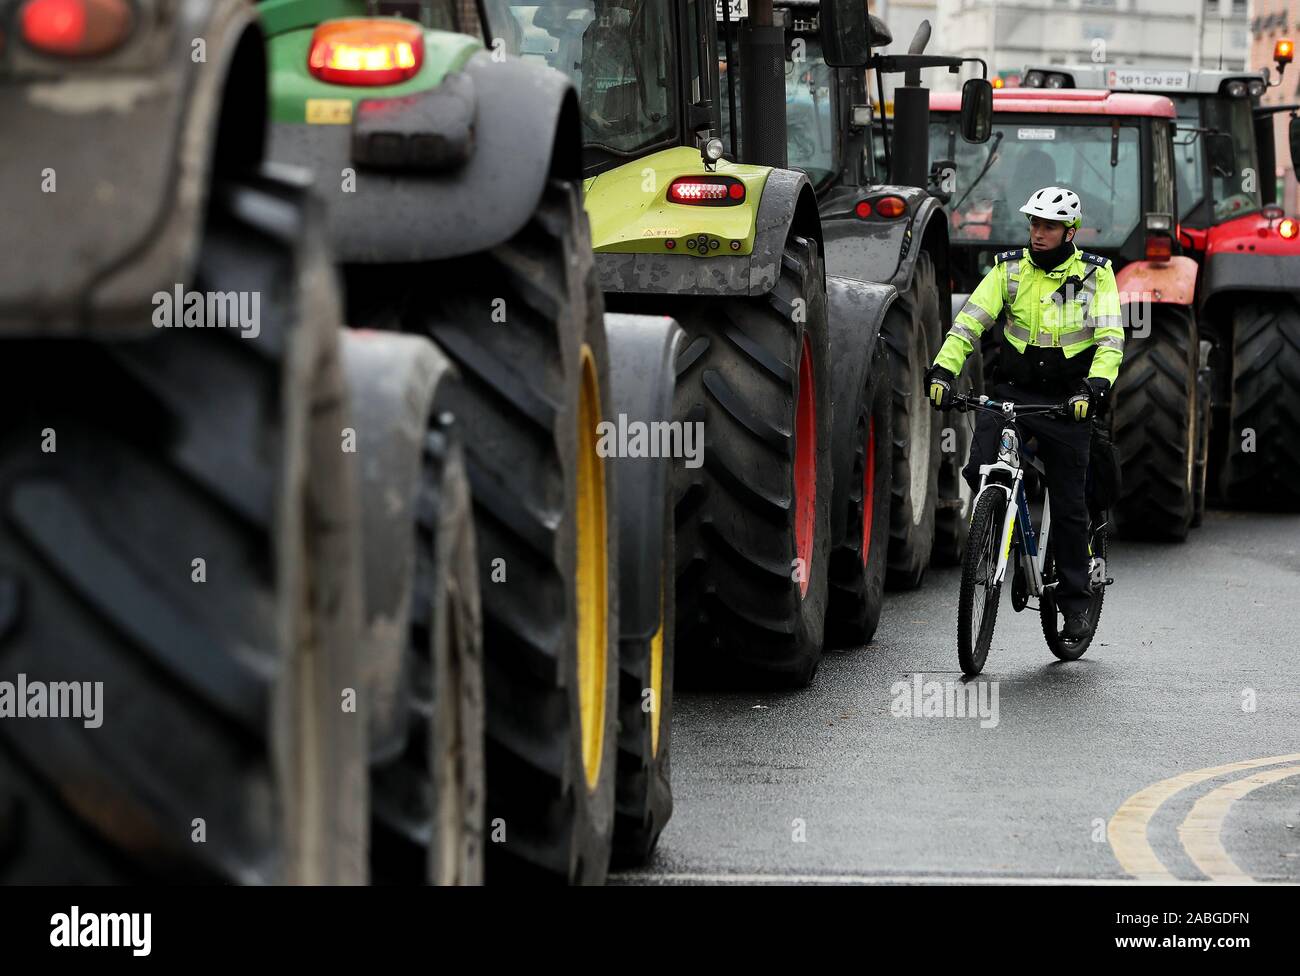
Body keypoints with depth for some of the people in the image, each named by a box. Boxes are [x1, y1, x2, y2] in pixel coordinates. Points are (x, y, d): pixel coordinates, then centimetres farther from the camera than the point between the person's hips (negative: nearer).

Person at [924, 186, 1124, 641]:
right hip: (1011, 390, 2)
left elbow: (1111, 339, -10)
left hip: (1067, 400, -1)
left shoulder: (1095, 275, -2)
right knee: (980, 472, -22)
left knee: (1068, 504, 2)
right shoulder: (1009, 268, 3)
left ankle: (1074, 601, 14)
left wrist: (1097, 384, -28)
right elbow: (971, 320, -4)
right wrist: (943, 368, -18)